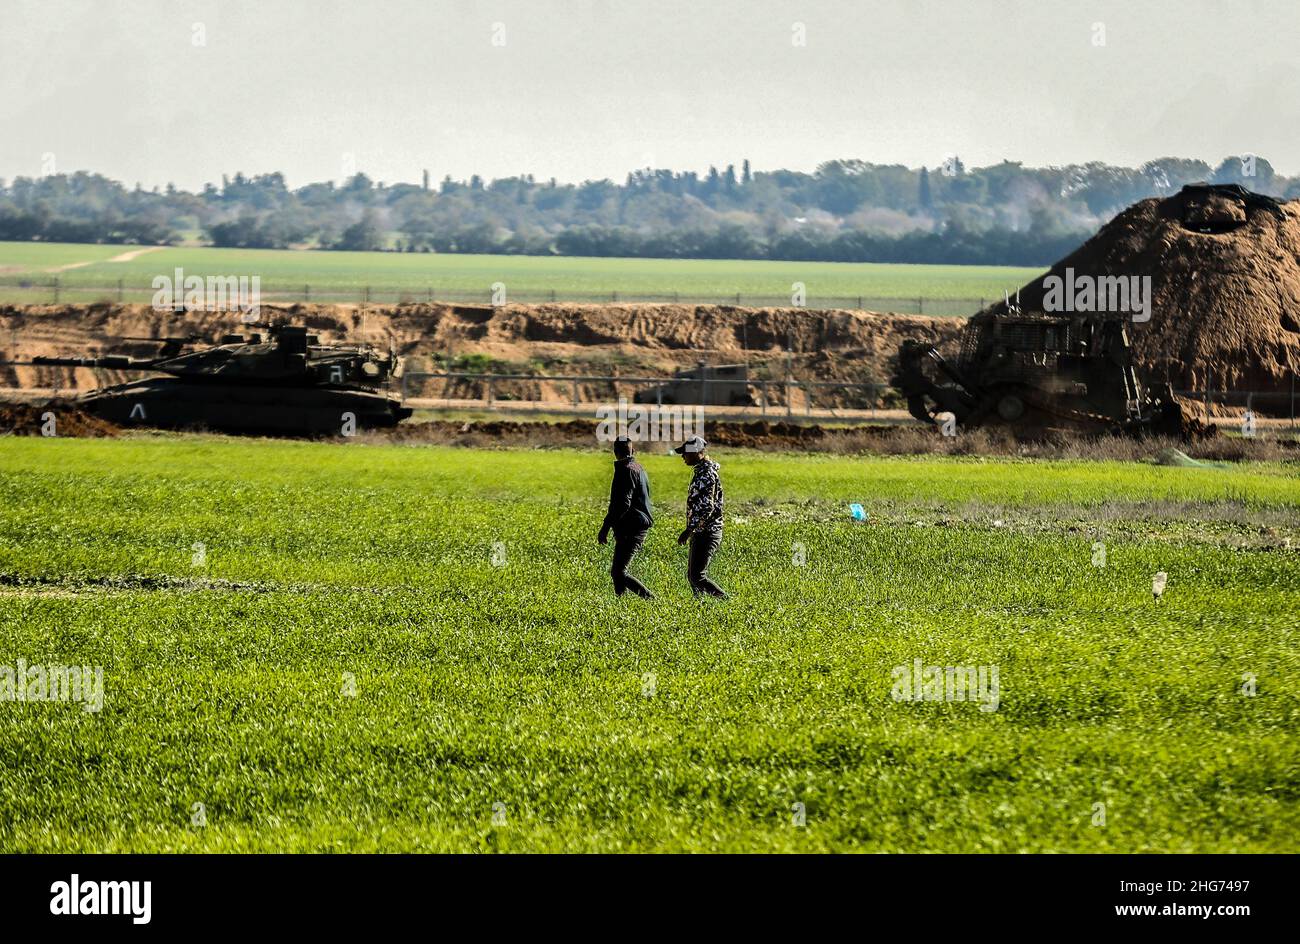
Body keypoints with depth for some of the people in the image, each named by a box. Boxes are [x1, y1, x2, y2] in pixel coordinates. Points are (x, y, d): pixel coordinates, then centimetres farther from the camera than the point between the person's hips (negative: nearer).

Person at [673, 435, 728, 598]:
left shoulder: (706, 474, -18)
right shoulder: (702, 471, 15)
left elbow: (706, 507, -25)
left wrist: (689, 530, -24)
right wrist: (692, 531, 25)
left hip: (706, 534, -11)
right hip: (702, 534, 11)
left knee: (697, 577, -13)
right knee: (692, 575, 13)